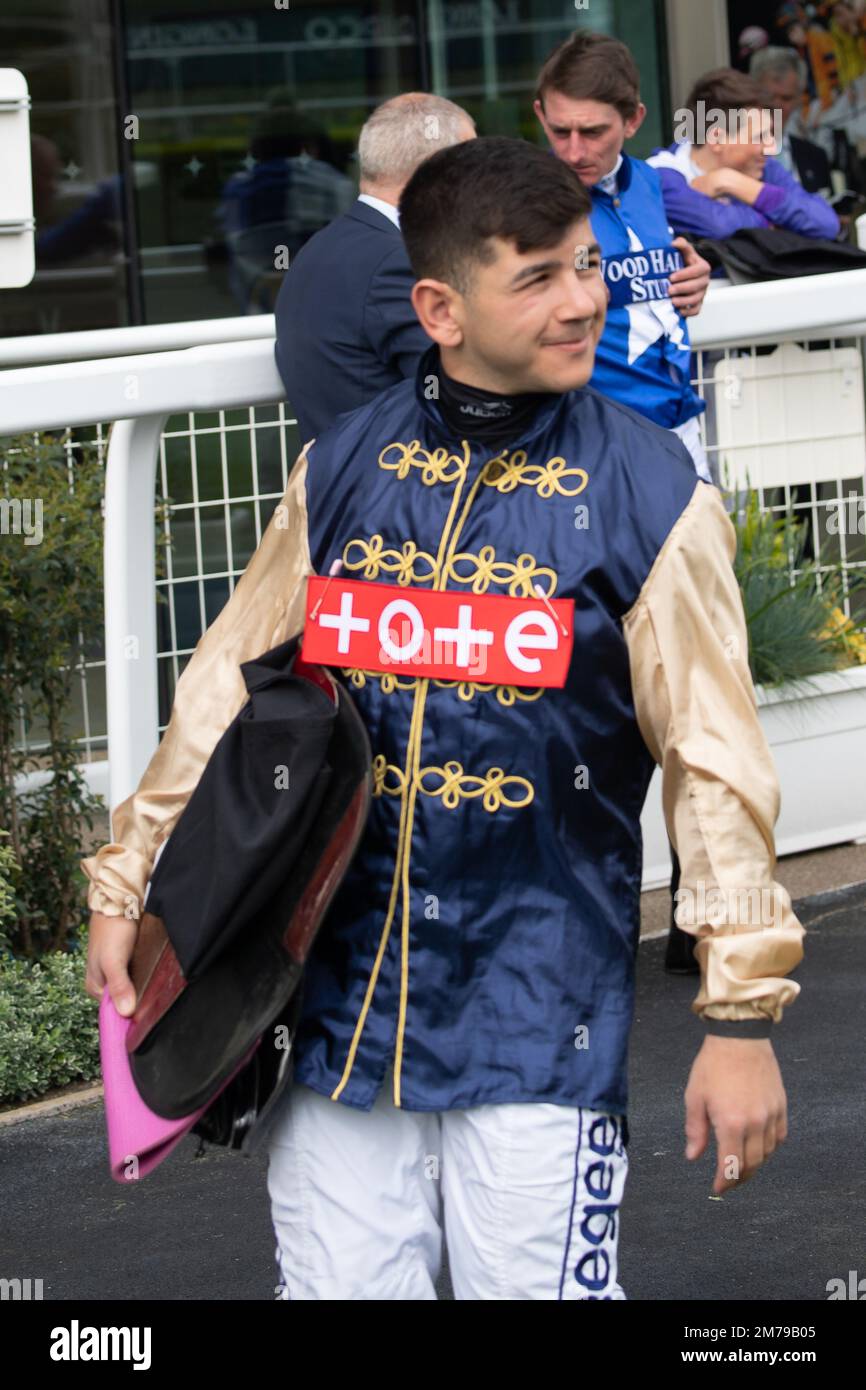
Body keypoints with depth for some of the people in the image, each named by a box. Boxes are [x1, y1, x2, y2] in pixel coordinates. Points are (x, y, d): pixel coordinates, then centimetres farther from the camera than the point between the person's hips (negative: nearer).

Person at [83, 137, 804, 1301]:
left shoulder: (650, 495, -5)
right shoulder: (342, 469, 4)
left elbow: (714, 758, -4)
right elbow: (231, 681, 13)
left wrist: (742, 1015, -5)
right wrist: (126, 884, 12)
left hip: (542, 1020, -3)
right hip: (346, 990, 3)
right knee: (336, 1283, 7)